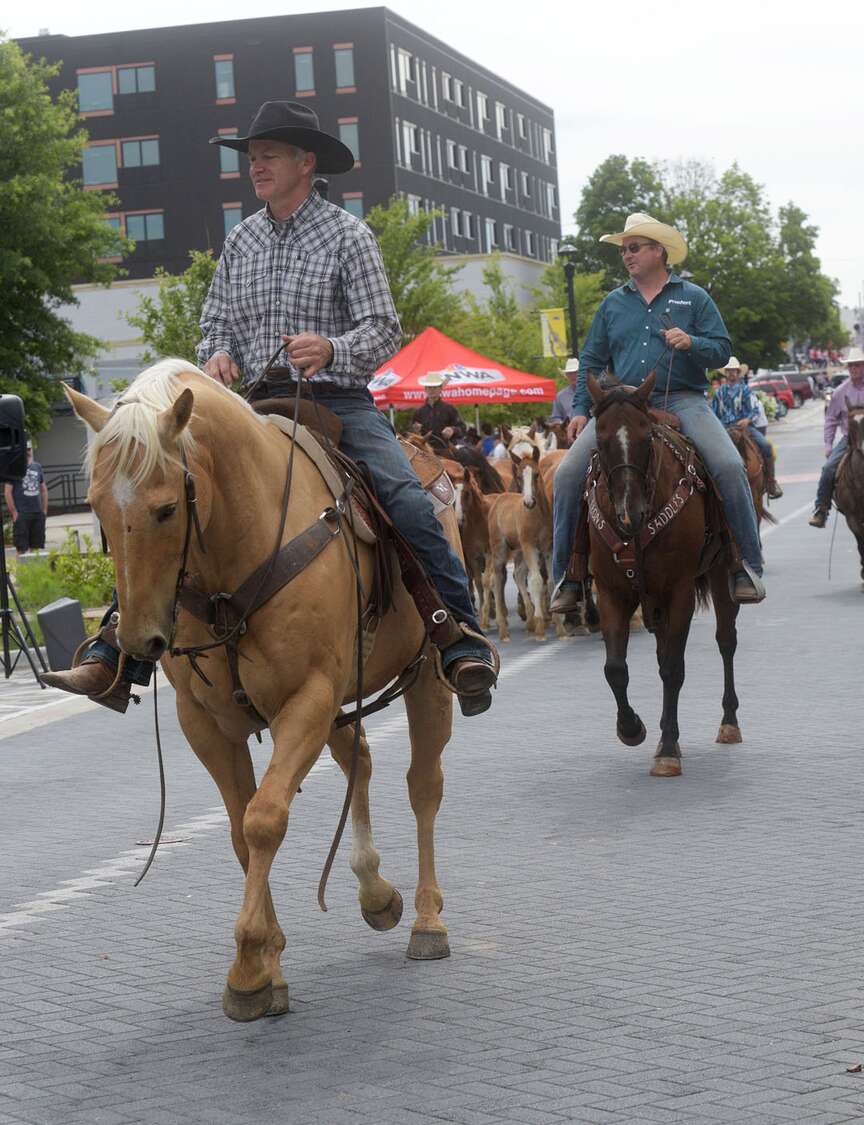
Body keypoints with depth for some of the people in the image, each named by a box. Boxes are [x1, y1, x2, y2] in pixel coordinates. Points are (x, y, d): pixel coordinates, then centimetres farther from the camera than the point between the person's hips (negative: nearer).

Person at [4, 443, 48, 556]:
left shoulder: (37, 467, 12)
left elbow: (43, 489, 19)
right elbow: (7, 492, -8)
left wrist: (44, 510, 11)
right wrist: (14, 512, -11)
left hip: (38, 513, 5)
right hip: (21, 514, -5)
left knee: (37, 547, 8)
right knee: (22, 549, -6)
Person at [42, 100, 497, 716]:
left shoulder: (346, 234, -1)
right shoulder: (241, 240, 13)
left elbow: (384, 331, -7)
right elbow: (216, 324, 21)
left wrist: (331, 349, -28)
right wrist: (217, 356, -4)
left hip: (340, 405, -4)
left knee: (409, 504, -27)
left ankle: (465, 645, -21)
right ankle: (118, 656, -6)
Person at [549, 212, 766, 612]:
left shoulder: (693, 297, 9)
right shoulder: (613, 304, 16)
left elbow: (723, 350, 5)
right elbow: (591, 361, 19)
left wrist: (691, 343, -15)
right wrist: (580, 409, 8)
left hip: (682, 400, -2)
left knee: (729, 466, -26)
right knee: (568, 473, -14)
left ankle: (748, 567, -15)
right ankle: (566, 577, -4)